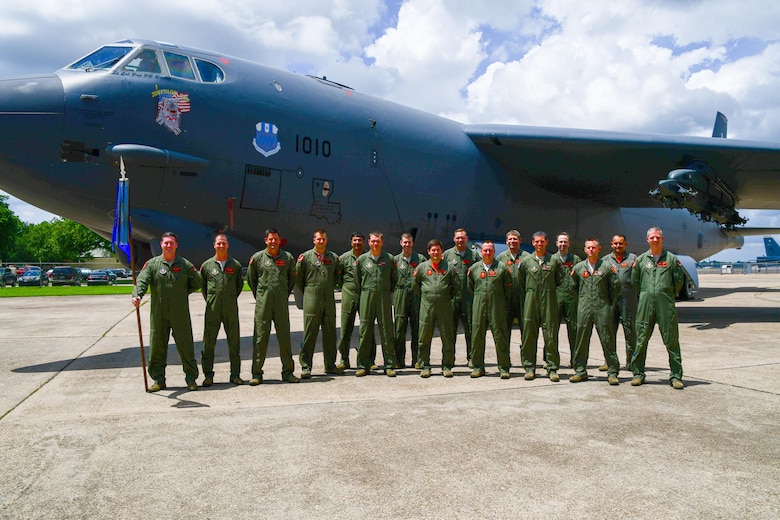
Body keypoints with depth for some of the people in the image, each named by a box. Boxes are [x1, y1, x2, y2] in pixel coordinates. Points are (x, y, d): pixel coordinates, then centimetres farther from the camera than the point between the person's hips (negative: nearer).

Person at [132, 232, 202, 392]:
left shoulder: (185, 265, 7)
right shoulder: (152, 264, 4)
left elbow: (198, 283, 16)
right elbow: (142, 281, -10)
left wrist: (182, 293, 7)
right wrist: (137, 295, -29)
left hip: (181, 314, 0)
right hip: (158, 314, 0)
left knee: (186, 346, 2)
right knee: (157, 346, 4)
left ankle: (191, 378, 12)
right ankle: (158, 380, 16)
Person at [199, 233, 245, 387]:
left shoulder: (235, 265, 7)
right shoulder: (207, 265, 6)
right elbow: (202, 285, 15)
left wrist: (232, 298, 11)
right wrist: (209, 300, 9)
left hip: (231, 308, 0)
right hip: (212, 310, 0)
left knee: (234, 342, 4)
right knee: (209, 342, 1)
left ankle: (235, 374, 13)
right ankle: (208, 375, 10)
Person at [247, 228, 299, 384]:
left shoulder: (288, 257, 5)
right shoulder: (257, 258, 2)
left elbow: (292, 278, 18)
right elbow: (251, 279, 13)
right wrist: (259, 296, 12)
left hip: (282, 303, 1)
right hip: (263, 303, -1)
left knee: (284, 336, 4)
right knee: (260, 337, 0)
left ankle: (288, 371, 13)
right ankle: (256, 373, 8)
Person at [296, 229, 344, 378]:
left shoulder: (334, 257, 9)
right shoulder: (305, 257, -1)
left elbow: (337, 275, 23)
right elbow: (298, 277, 5)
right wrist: (307, 292, 9)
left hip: (329, 300, 4)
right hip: (312, 300, -4)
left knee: (330, 332, 8)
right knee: (309, 333, -2)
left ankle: (330, 365, 18)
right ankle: (305, 367, 6)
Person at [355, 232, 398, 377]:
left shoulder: (389, 259, 5)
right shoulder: (362, 259, 6)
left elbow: (394, 279, 14)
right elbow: (357, 279, 15)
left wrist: (388, 292, 11)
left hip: (384, 299, 0)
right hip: (366, 298, 1)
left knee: (387, 332, 1)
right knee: (365, 332, 2)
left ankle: (389, 366, 8)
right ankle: (363, 365, 10)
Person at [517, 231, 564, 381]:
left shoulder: (555, 261, 5)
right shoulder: (526, 261, 6)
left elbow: (560, 281, 13)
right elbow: (520, 283, 14)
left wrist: (551, 292, 12)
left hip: (549, 302, 0)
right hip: (531, 302, 1)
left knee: (551, 335, 0)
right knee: (529, 334, 2)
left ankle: (552, 368, 7)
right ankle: (529, 367, 11)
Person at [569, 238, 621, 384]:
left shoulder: (607, 266, 2)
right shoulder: (578, 267, 8)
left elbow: (615, 286, 6)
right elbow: (573, 287, 17)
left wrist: (610, 303, 6)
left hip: (603, 308, -2)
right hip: (584, 309, 2)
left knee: (608, 340, 0)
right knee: (581, 340, 4)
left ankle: (612, 372, 8)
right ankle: (580, 371, 13)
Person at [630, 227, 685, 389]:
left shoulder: (671, 259, 5)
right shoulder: (640, 259, 9)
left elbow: (679, 280, 9)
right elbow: (634, 281, 15)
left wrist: (669, 295, 11)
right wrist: (645, 294, 12)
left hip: (666, 305, -1)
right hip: (645, 304, 1)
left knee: (672, 341, 1)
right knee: (641, 340, 4)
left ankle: (676, 376, 9)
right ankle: (638, 374, 13)